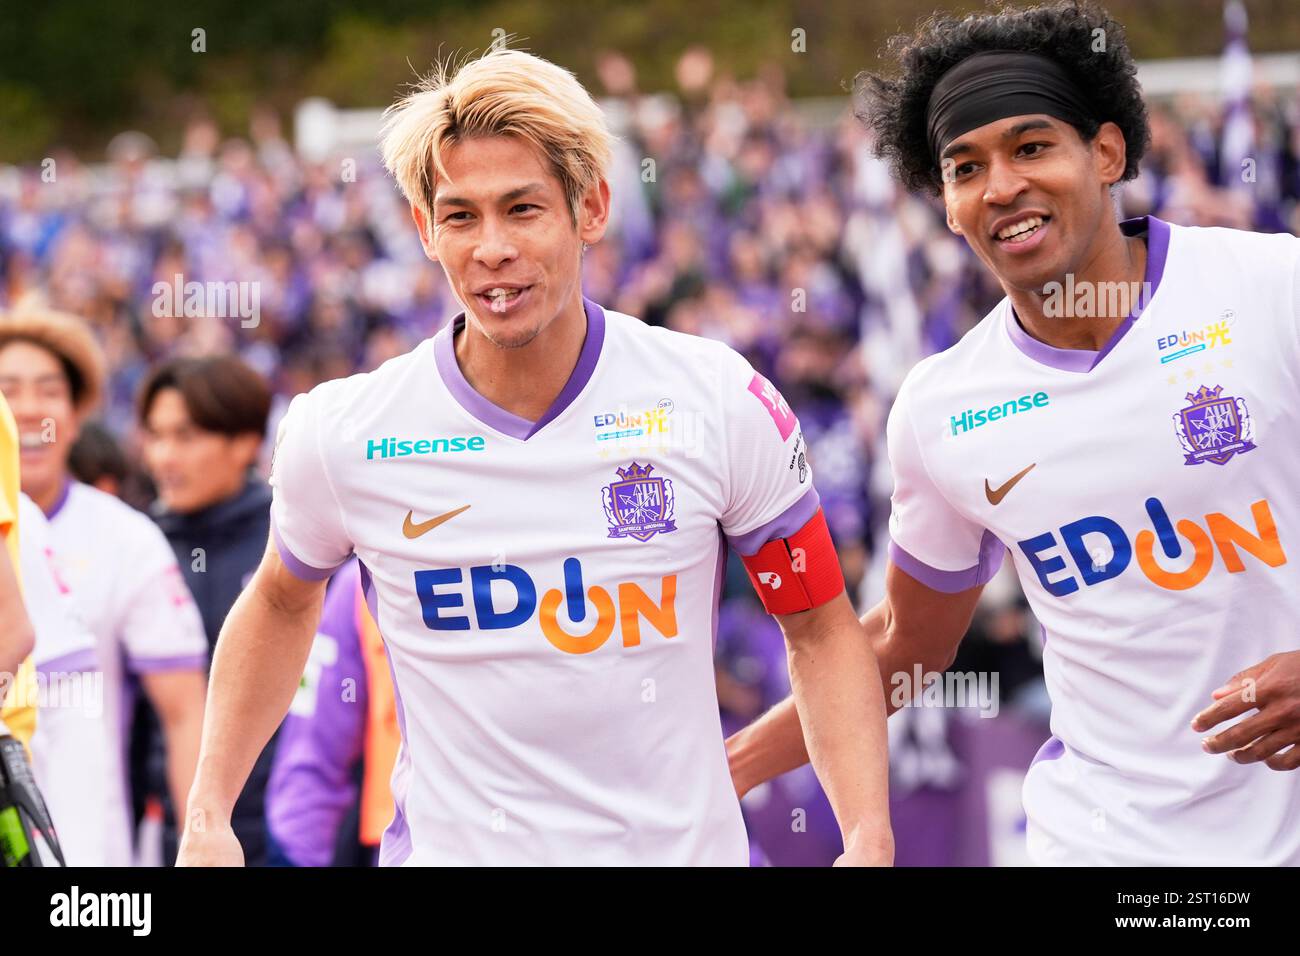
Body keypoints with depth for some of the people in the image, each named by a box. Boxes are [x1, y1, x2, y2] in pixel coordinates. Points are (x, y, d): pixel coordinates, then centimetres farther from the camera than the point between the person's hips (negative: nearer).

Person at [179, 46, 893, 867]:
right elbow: (282, 602, 16)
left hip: (681, 845, -1)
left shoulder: (722, 404, -5)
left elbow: (820, 630, 4)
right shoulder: (340, 433, -4)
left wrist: (868, 841, -8)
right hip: (447, 848, 1)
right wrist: (210, 819, 10)